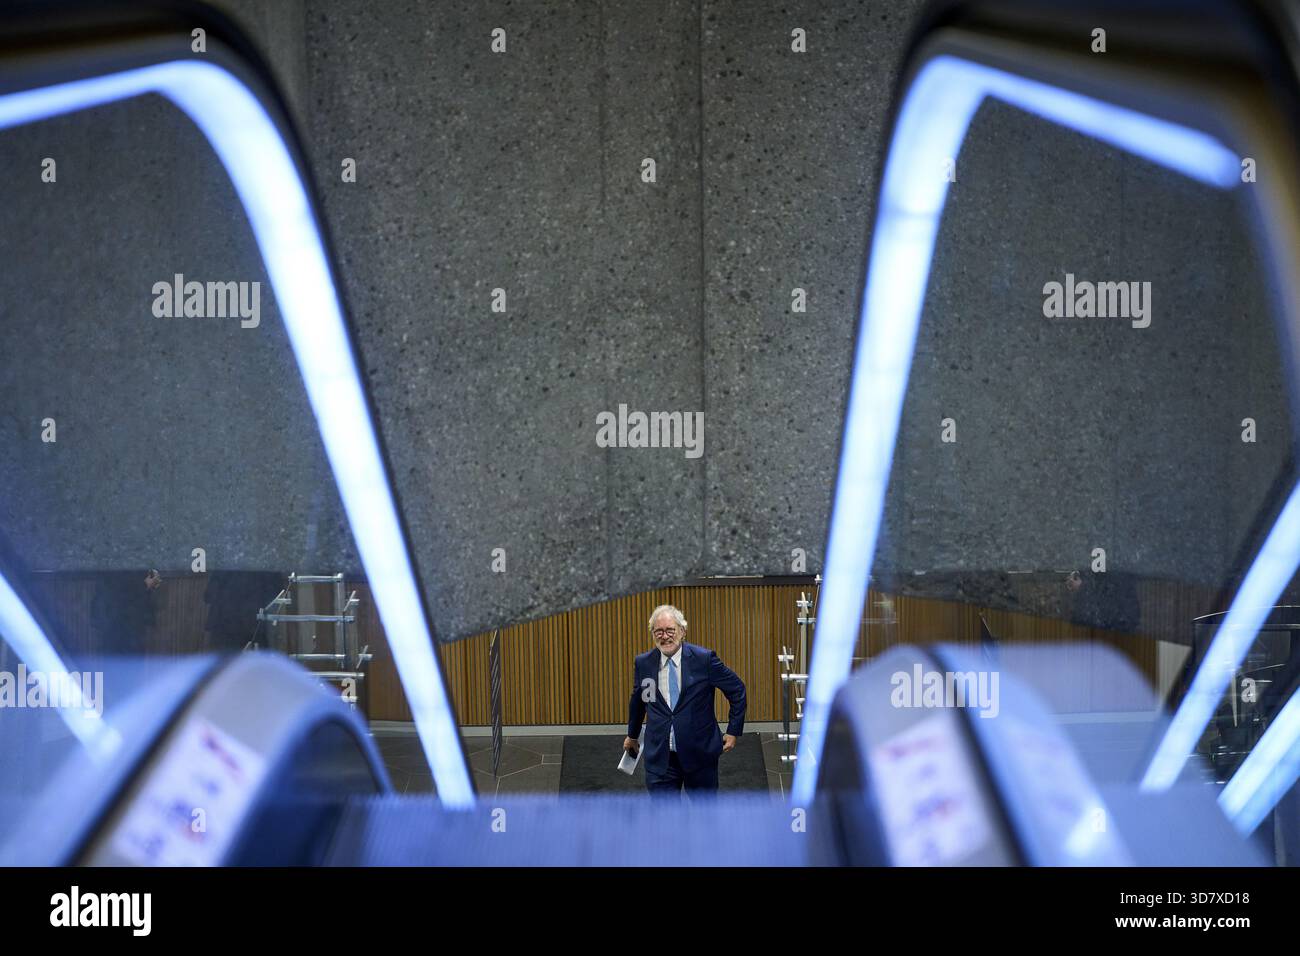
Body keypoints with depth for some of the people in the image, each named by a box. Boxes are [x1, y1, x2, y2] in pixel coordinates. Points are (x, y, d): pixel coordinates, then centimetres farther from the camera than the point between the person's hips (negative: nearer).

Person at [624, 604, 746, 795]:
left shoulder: (704, 659, -9)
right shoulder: (643, 663, 0)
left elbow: (736, 689, 0)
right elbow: (637, 700, 19)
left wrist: (733, 731, -1)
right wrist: (632, 735, 29)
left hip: (700, 754, -1)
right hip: (660, 757, 1)